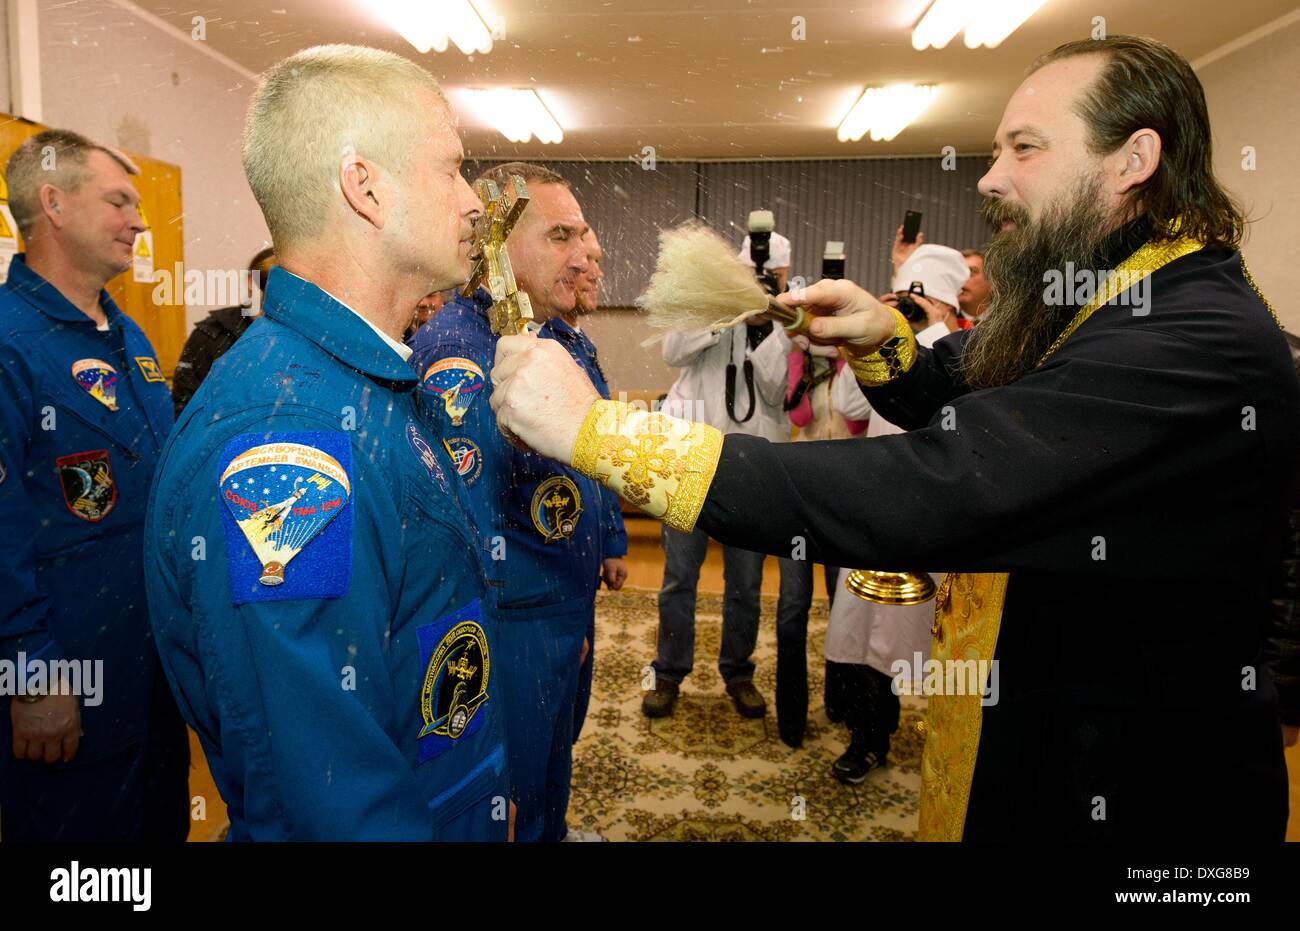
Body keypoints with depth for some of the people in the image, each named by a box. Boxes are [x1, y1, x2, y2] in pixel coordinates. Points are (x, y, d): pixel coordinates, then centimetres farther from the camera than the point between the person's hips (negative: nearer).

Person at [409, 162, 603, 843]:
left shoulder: (565, 340, 6)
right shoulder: (458, 348, -25)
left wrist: (605, 545, 21)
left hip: (572, 615, 9)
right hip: (510, 628, -8)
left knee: (555, 767, 29)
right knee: (507, 802, 13)